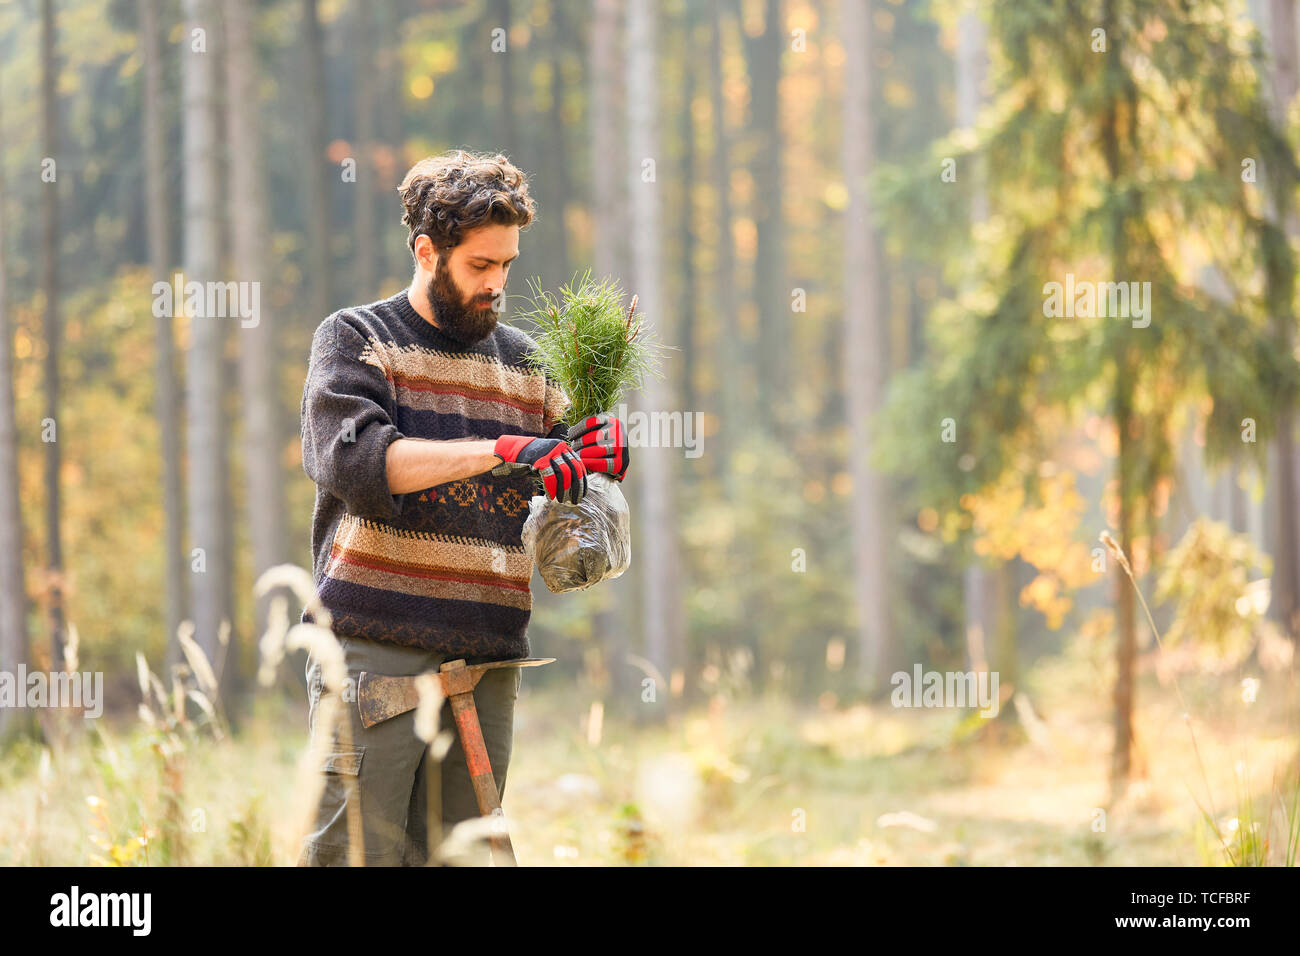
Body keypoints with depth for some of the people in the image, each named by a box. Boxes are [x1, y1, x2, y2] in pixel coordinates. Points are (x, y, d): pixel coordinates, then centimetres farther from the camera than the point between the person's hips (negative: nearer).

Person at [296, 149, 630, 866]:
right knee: (357, 853, -8)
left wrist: (591, 454, -6)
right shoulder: (355, 338, 5)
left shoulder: (523, 362, 19)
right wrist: (503, 451, -21)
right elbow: (356, 460, -13)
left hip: (487, 658, 5)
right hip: (375, 643, -5)